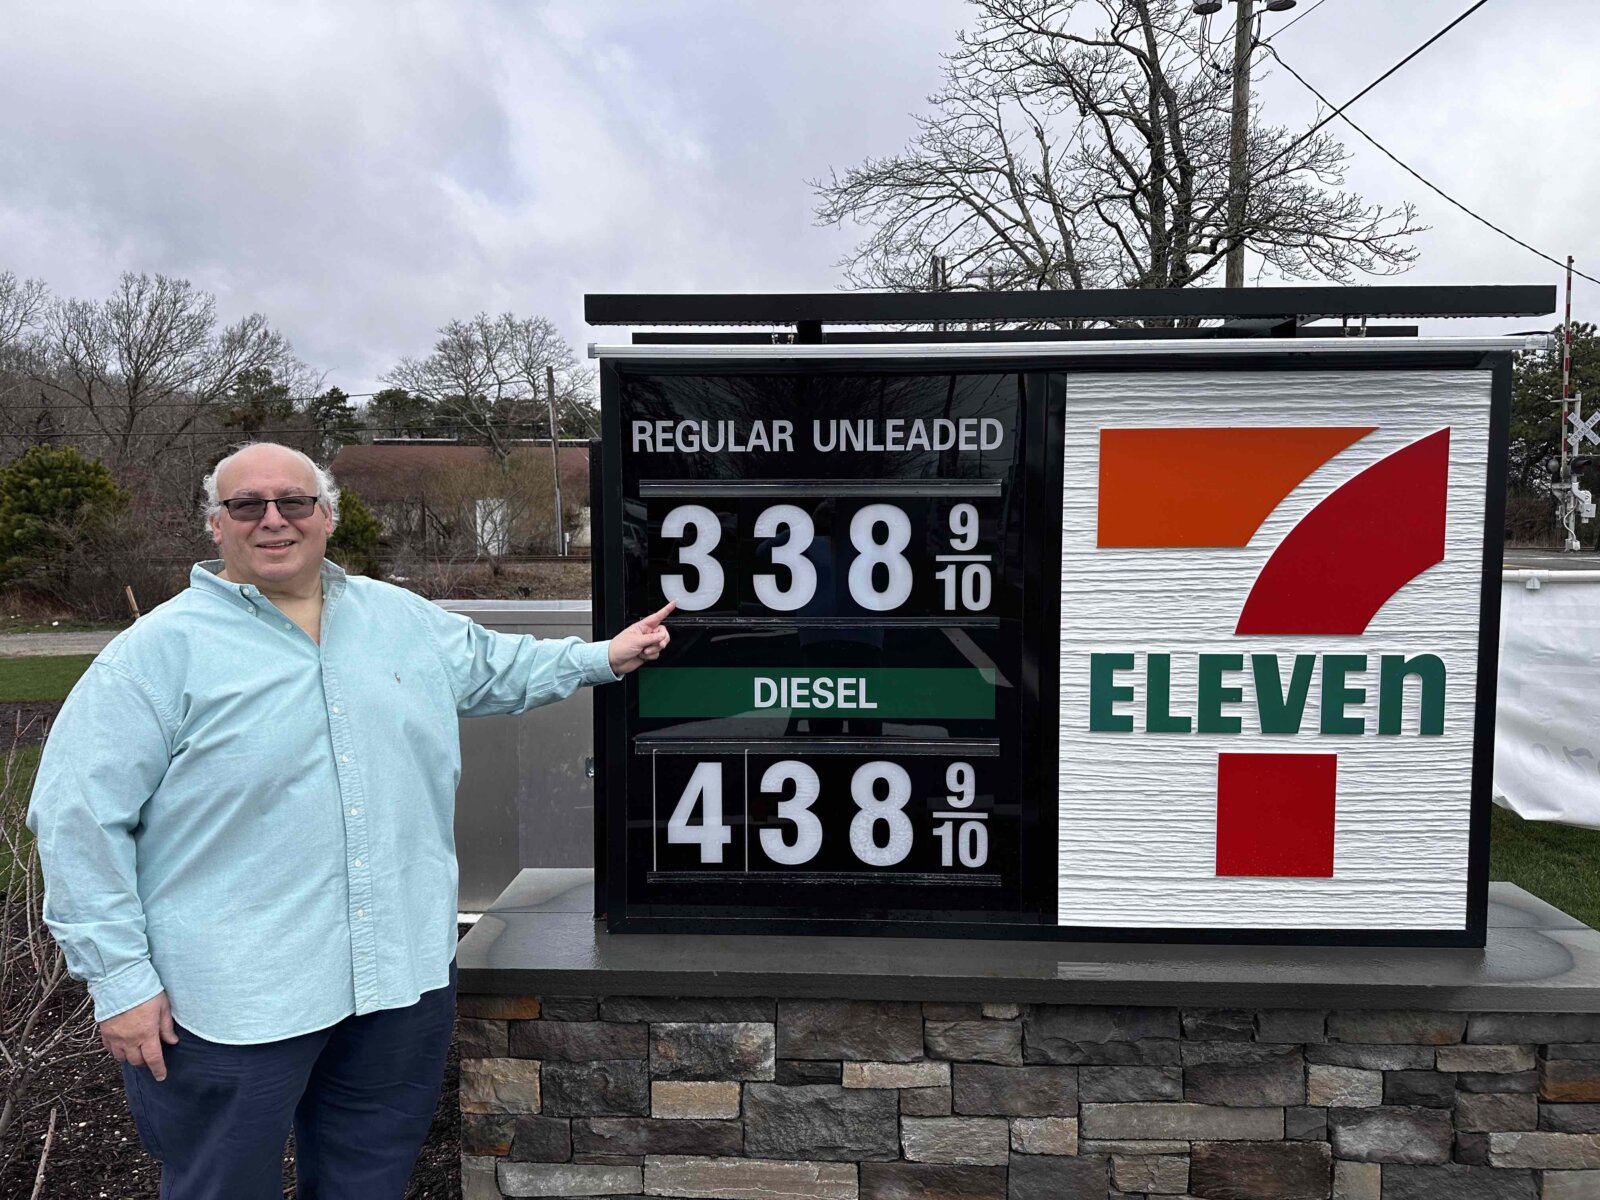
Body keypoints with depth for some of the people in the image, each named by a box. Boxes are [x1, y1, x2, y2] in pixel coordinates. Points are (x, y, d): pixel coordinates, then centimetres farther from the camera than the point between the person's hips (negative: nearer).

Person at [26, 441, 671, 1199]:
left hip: (406, 977, 5)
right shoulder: (161, 651, -8)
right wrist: (120, 977, -12)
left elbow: (496, 666, 25)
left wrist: (601, 658, 21)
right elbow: (80, 819, -10)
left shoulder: (403, 618, 8)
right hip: (234, 1002, -4)